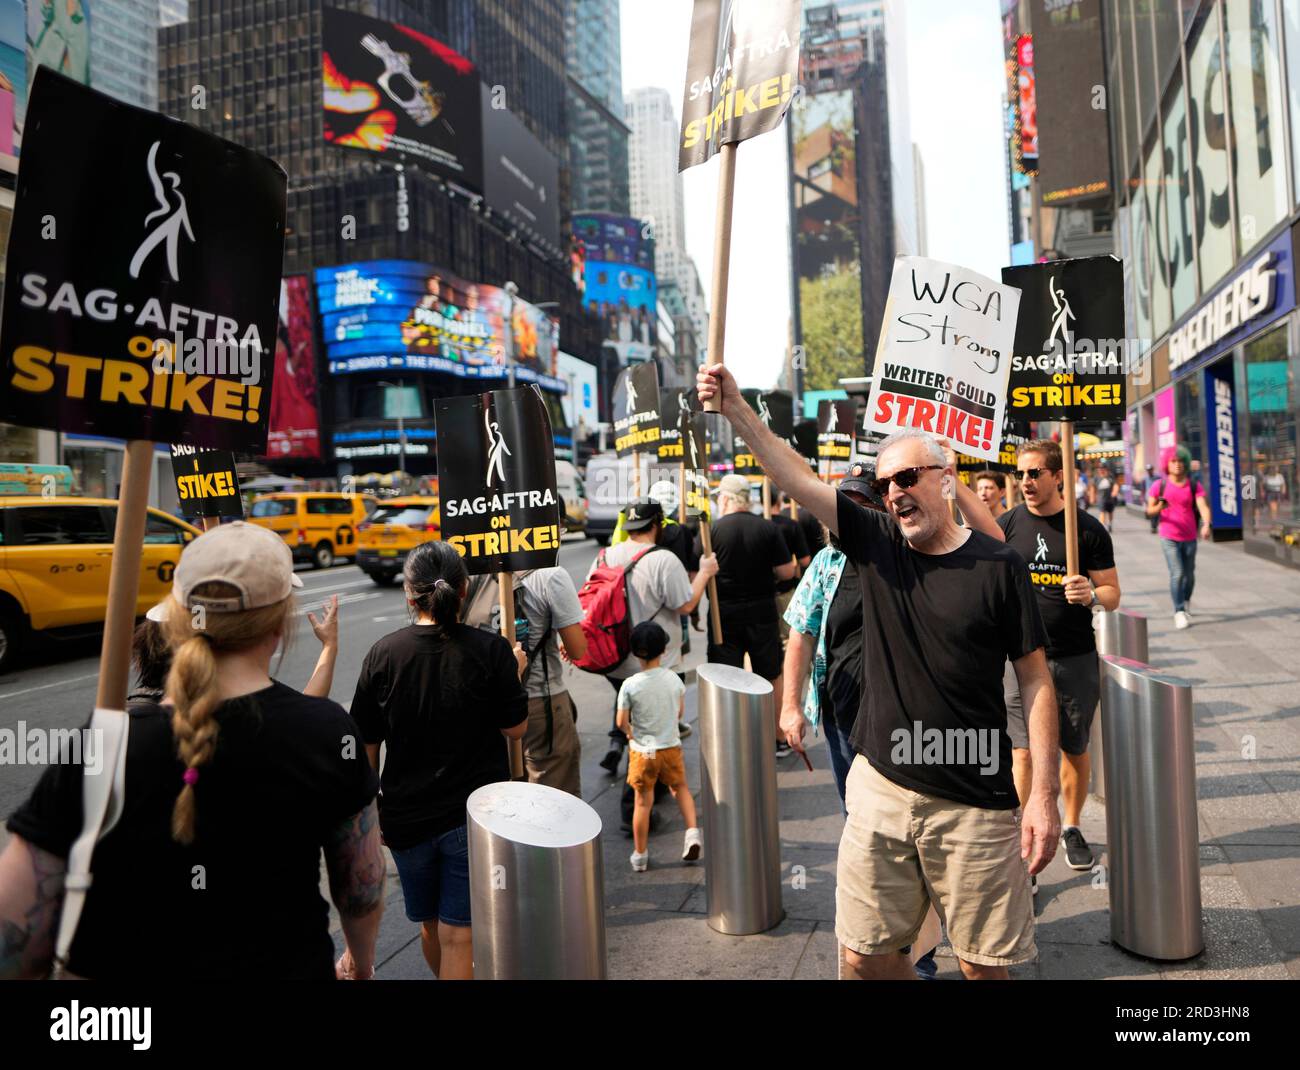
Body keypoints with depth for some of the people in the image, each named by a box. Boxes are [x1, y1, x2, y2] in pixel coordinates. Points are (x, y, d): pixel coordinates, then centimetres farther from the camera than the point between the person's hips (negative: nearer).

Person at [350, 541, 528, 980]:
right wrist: (515, 674, 10)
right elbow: (515, 729, -6)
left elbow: (366, 745, -1)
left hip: (406, 816, 3)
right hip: (473, 815, -3)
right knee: (457, 936, 6)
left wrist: (371, 810, 12)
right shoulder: (491, 650, -14)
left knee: (430, 924, 24)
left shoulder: (383, 654, -7)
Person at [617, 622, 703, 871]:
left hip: (642, 752, -2)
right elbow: (679, 713, 4)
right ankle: (692, 831, 7)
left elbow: (621, 722, -11)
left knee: (643, 802, 10)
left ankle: (640, 855, 20)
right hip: (671, 746, 2)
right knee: (681, 788, 24)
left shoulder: (630, 685, -16)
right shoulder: (673, 678, -8)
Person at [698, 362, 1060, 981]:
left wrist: (1044, 795, -7)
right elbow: (793, 476, -4)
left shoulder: (997, 566, -6)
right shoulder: (874, 546, 2)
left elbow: (1035, 680, -4)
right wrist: (735, 407, -12)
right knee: (866, 955, 12)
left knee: (983, 963, 8)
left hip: (975, 801, -3)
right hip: (880, 786, 3)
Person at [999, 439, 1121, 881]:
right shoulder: (1006, 525, 1)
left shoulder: (1089, 530, -1)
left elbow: (1113, 594, 2)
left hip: (1076, 658, 1)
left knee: (1075, 750, 14)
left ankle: (1071, 828, 36)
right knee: (1023, 753, -5)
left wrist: (1091, 595, -21)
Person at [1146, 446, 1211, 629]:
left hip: (1189, 537, 2)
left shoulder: (1194, 485, 0)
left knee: (1189, 575, 13)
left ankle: (1185, 606, 38)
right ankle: (1179, 613, -6)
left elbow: (1203, 507, -12)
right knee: (1177, 573, -13)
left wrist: (1206, 525, -31)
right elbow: (1150, 511, 2)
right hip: (1169, 537, -2)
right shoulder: (1159, 485, -2)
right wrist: (1160, 506, -22)